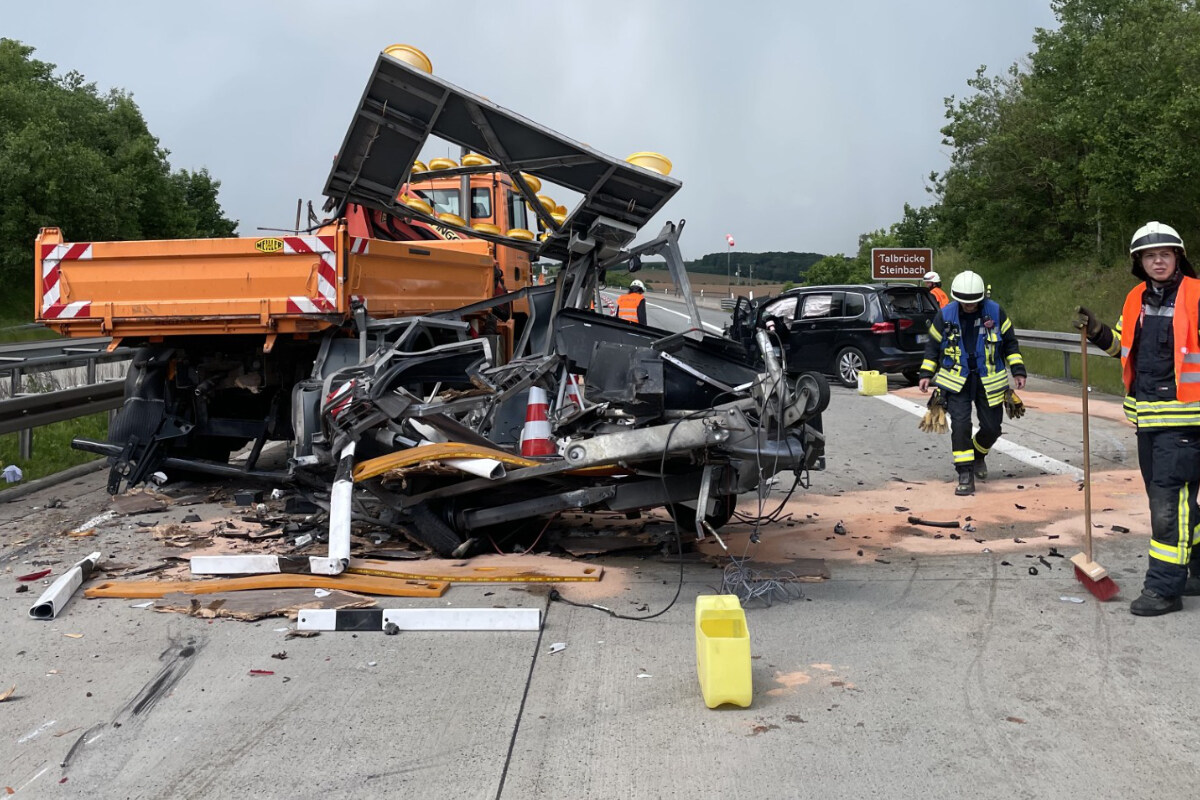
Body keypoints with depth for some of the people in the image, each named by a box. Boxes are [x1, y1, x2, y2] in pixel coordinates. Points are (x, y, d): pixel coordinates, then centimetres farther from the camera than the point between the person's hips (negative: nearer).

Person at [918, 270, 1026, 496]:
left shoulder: (995, 312, -4)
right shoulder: (945, 315, -5)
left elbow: (1010, 342, 6)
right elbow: (933, 345, 6)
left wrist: (1018, 370, 1)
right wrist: (926, 373, -1)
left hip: (988, 380, 1)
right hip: (956, 380, -1)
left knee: (991, 427, 6)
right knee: (960, 425, -14)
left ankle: (978, 456, 37)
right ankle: (965, 475, -8)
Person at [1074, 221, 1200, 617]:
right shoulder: (1137, 299, 11)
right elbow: (1121, 345, 22)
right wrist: (1095, 330, 5)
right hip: (1147, 416, 8)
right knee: (1167, 497, 16)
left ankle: (1164, 587, -1)